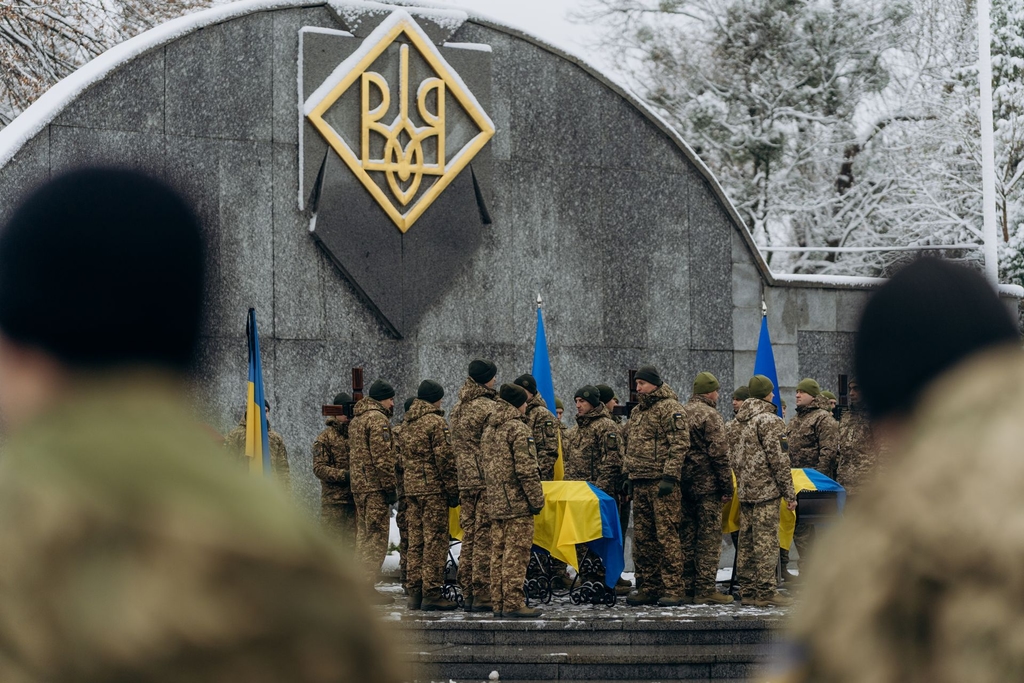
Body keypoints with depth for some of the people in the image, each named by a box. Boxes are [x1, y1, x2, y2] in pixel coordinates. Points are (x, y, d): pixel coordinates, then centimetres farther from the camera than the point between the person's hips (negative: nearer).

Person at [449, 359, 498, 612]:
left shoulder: (458, 408, 12)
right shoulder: (488, 408, -13)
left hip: (465, 480, 8)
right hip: (488, 480, -8)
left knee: (469, 536, 12)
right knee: (484, 537, -6)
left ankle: (467, 593, 14)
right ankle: (482, 595, -6)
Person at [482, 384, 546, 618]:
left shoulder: (489, 429, 14)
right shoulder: (518, 429, -11)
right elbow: (526, 469, -16)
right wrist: (537, 500, -11)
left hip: (495, 502, 8)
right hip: (517, 502, -8)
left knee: (498, 553, 9)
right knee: (516, 554, -7)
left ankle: (499, 602, 10)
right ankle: (513, 603, -9)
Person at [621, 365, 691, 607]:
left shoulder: (669, 408, -7)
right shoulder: (637, 412, 20)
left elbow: (679, 444, -14)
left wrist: (669, 476, -20)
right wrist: (628, 475, 20)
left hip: (661, 483, -9)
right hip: (640, 483, 9)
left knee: (666, 534, -10)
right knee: (642, 537, 9)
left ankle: (674, 589, -8)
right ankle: (648, 588, 15)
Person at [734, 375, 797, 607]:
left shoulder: (743, 420, 16)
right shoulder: (769, 420, -11)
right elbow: (778, 459, -14)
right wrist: (789, 492, -11)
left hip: (745, 489, 9)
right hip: (766, 489, -9)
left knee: (747, 542, 9)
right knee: (766, 542, -7)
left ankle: (747, 590, 12)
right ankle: (764, 592, -8)